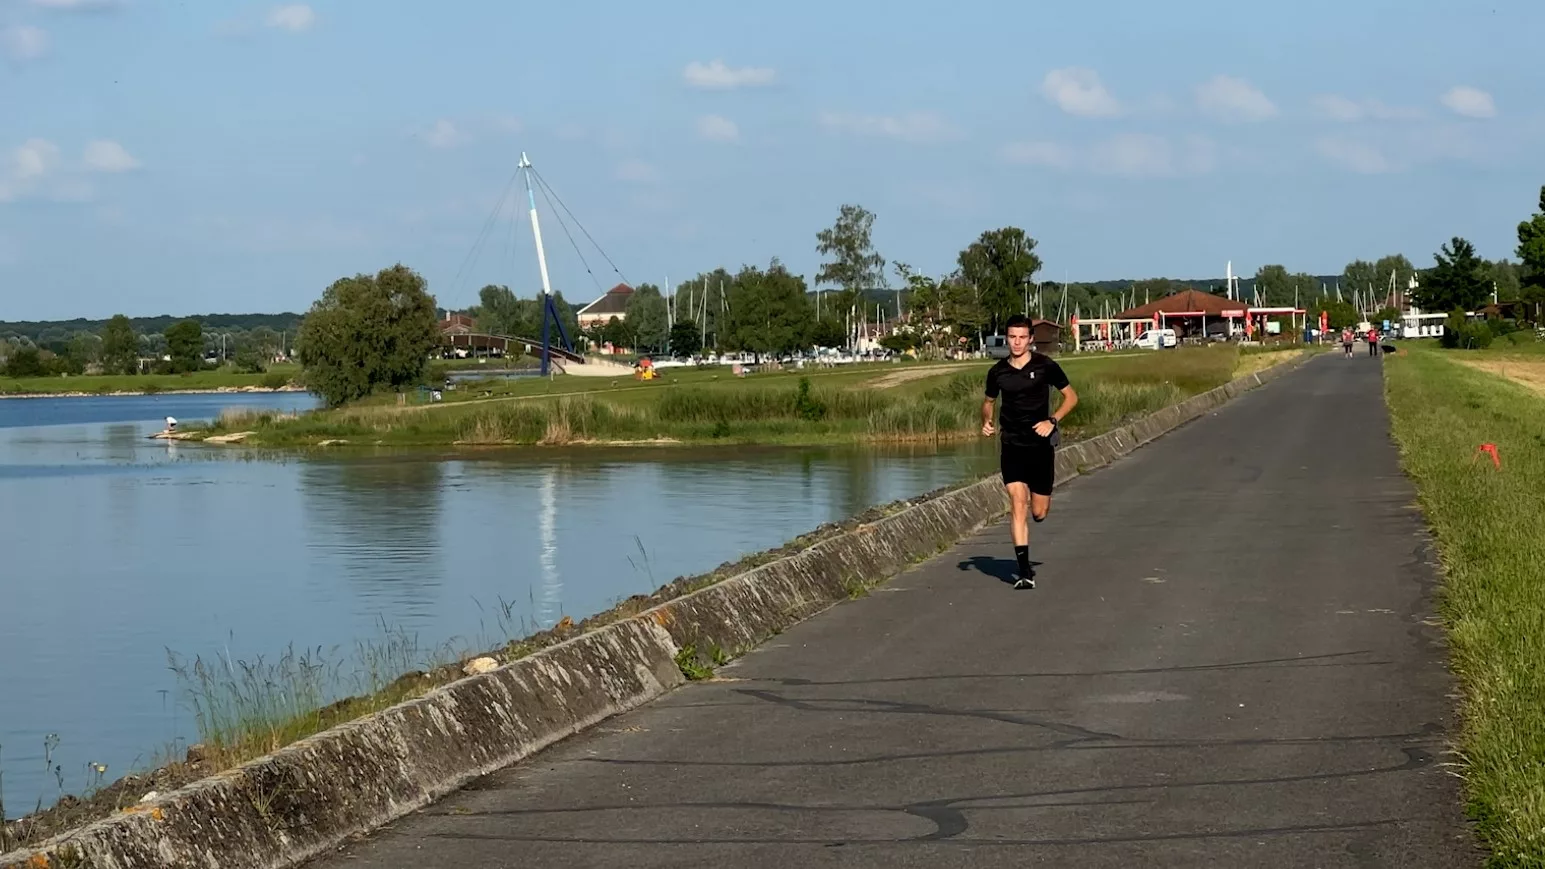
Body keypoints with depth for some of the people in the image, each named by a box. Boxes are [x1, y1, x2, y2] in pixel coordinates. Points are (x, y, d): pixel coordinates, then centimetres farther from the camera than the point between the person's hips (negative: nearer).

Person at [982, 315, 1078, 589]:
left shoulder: (1045, 366, -4)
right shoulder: (998, 371, 3)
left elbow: (1071, 396, 3)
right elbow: (989, 401, 21)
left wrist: (1052, 421, -11)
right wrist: (987, 421, -1)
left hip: (1040, 444, -1)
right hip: (1011, 445, 1)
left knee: (1039, 512, 5)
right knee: (1018, 502, -14)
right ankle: (1024, 570, -13)